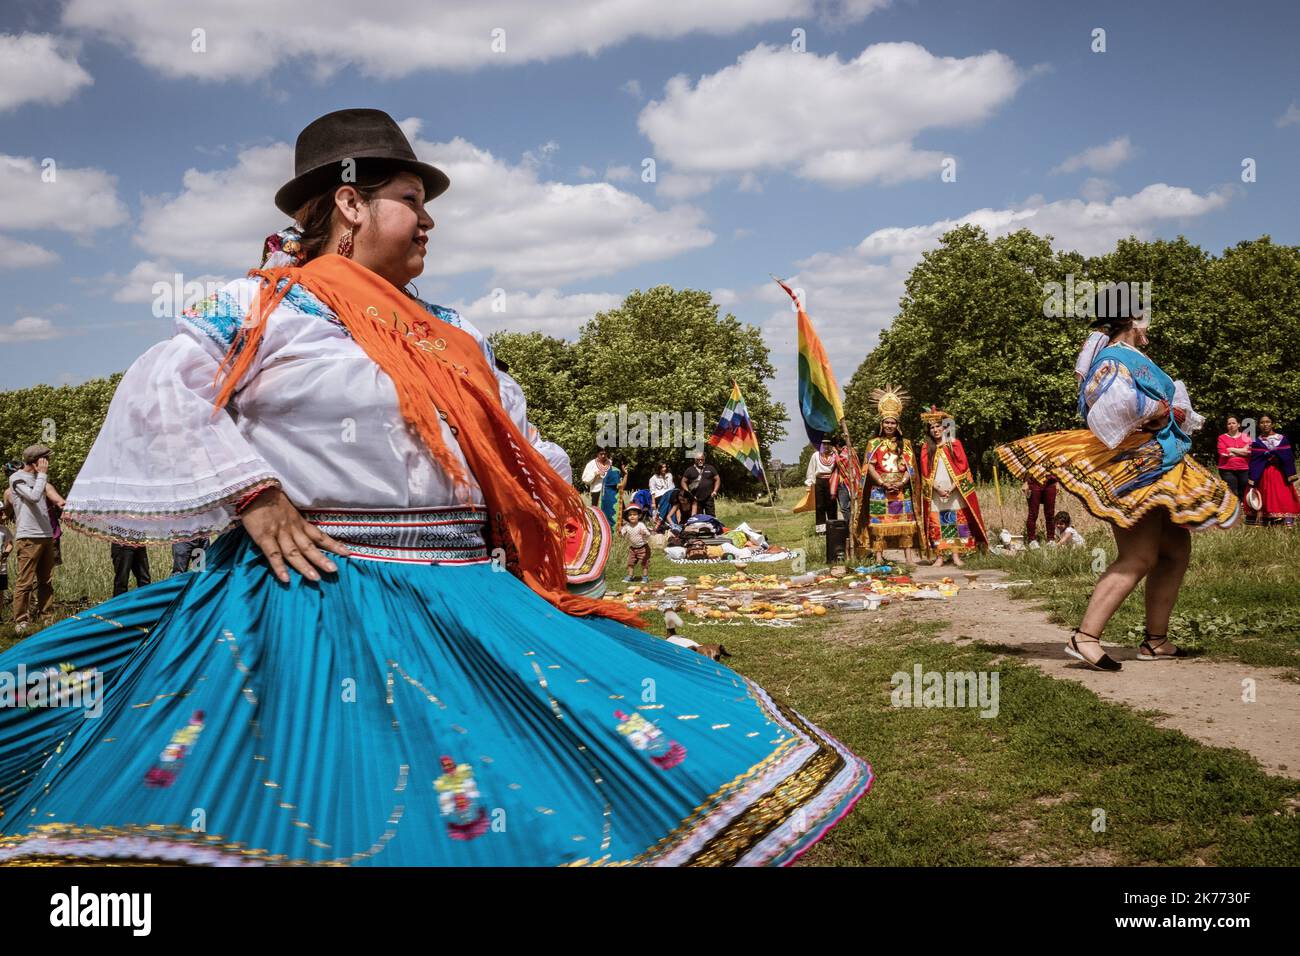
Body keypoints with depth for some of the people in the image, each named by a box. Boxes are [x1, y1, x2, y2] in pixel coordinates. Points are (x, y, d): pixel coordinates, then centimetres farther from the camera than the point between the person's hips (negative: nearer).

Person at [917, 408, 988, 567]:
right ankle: (939, 557, -1)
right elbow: (925, 472, 2)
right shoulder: (926, 448, 6)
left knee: (957, 522, -2)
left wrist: (952, 488, -13)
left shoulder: (954, 444, 2)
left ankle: (956, 555, 2)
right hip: (935, 494, 1)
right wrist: (937, 488, -11)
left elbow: (962, 467, -3)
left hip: (954, 492, -1)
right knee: (936, 524, -3)